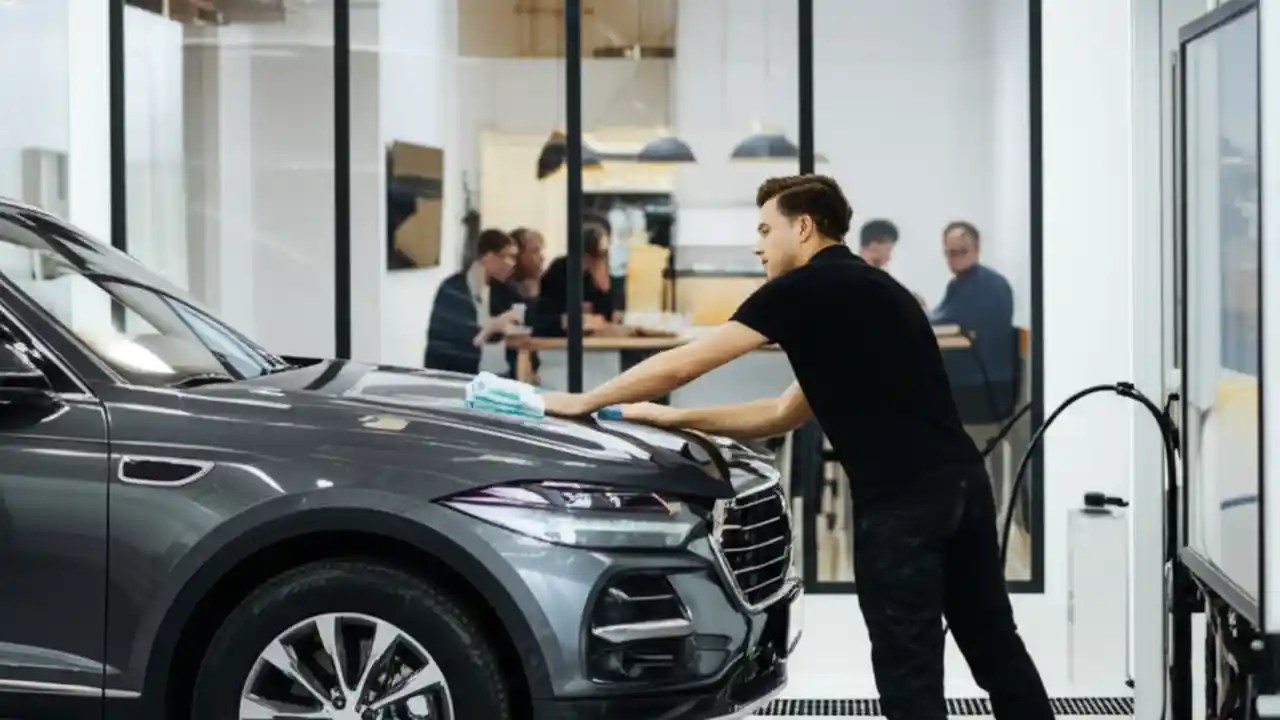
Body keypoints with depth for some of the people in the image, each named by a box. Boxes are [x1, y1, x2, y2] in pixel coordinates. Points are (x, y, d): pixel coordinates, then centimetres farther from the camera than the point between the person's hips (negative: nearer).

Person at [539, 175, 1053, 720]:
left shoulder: (807, 289, -3)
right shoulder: (863, 290, 25)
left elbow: (683, 363, -3)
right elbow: (786, 413, 28)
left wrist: (583, 402, 8)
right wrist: (674, 419, 27)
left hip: (902, 498, -9)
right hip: (961, 480, 9)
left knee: (909, 672, -1)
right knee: (996, 649, 16)